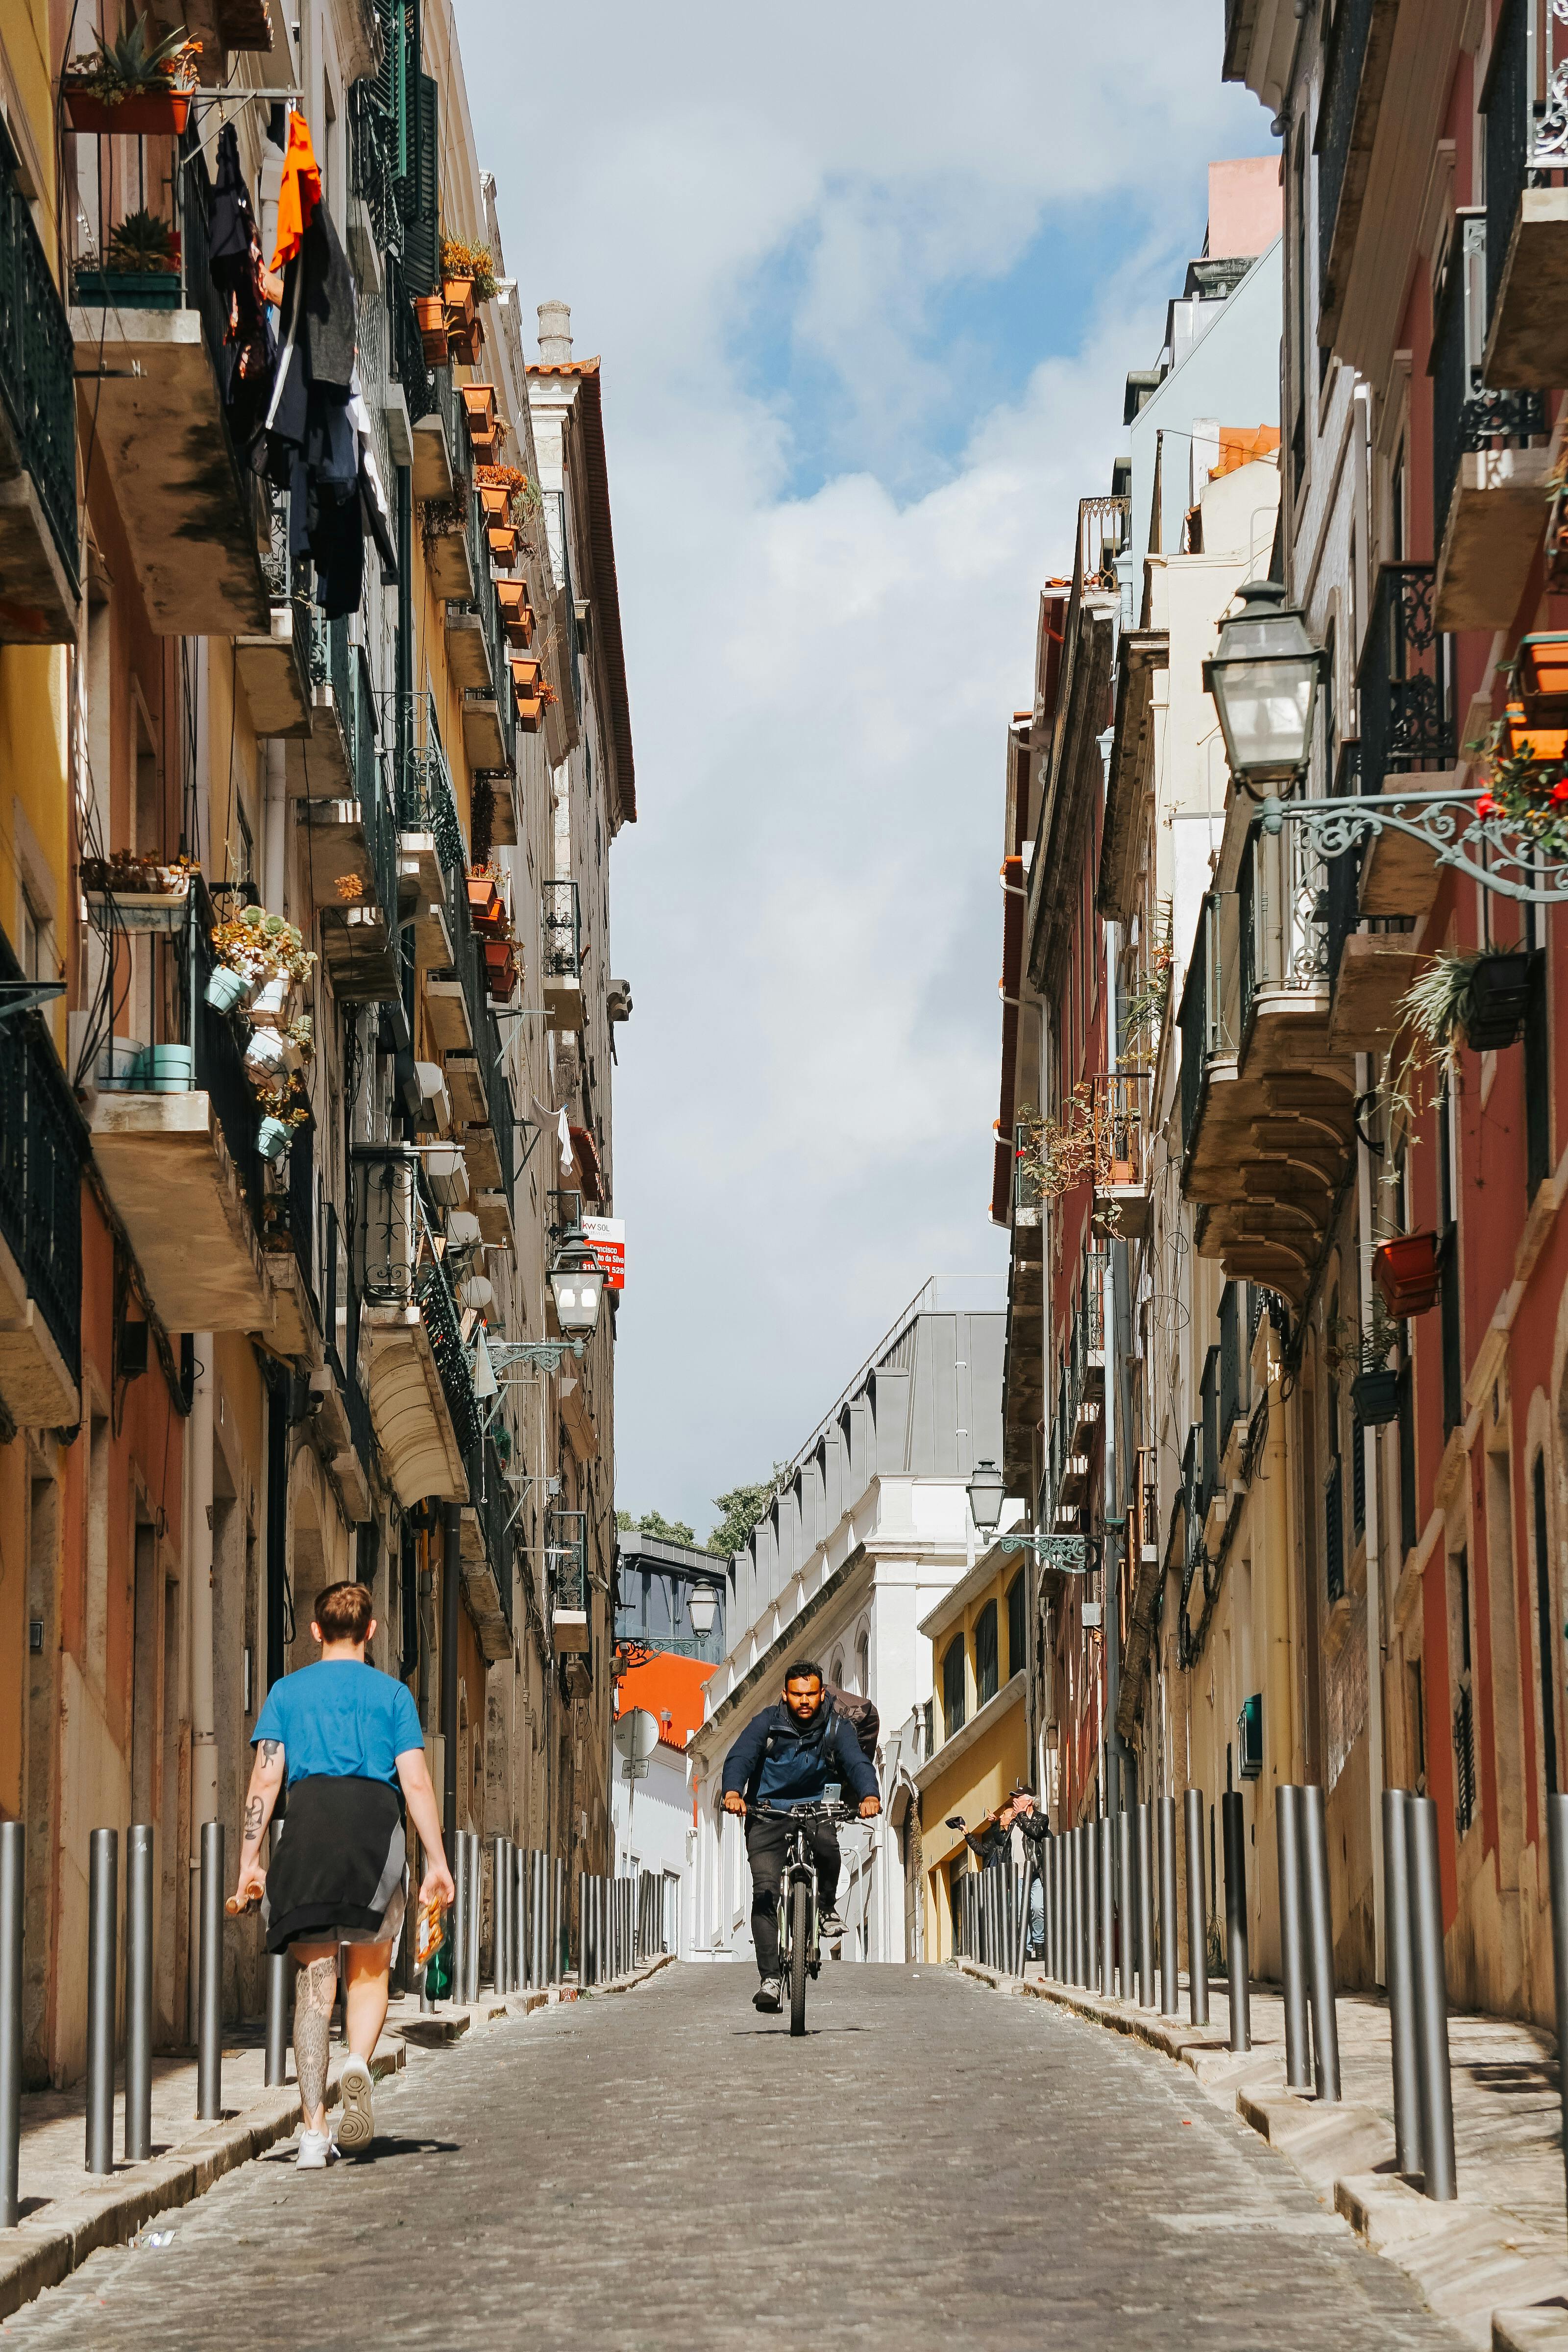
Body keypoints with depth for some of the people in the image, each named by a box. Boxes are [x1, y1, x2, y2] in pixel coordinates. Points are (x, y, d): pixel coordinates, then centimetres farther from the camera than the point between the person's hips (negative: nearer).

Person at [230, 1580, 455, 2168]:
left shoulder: (287, 1692, 14)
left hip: (309, 1823, 0)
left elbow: (265, 1779, 5)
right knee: (370, 1971, 13)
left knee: (314, 1979, 3)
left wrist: (249, 1863, 3)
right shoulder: (391, 1694, 12)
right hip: (376, 1822, 0)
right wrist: (437, 1863, 2)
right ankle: (359, 2062, -19)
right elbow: (416, 1782, 3)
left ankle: (313, 2130, -3)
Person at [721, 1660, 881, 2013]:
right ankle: (770, 1978, -15)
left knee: (827, 1844, -34)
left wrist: (869, 1795, -40)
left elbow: (857, 1763, -18)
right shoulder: (766, 1723, -7)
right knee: (765, 1891, -17)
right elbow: (740, 1757, -21)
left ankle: (828, 1906, -4)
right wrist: (733, 1791, -43)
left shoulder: (836, 1728, -4)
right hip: (766, 1813, -1)